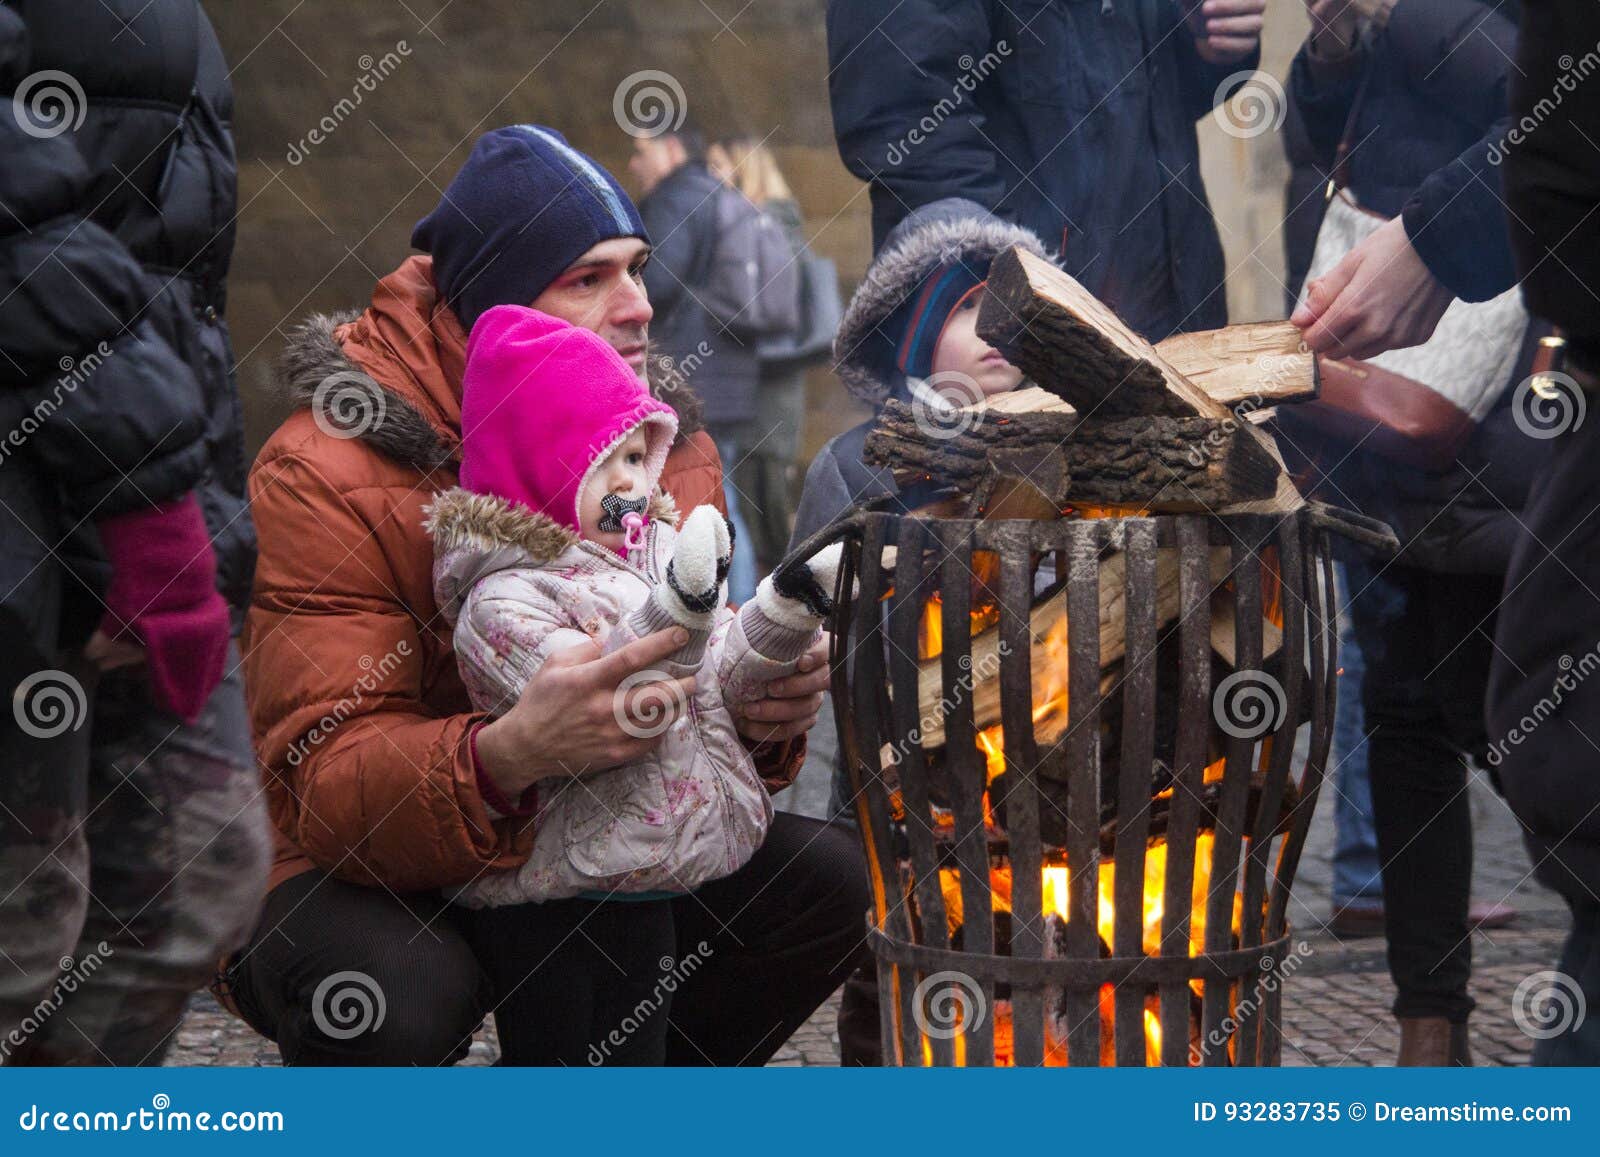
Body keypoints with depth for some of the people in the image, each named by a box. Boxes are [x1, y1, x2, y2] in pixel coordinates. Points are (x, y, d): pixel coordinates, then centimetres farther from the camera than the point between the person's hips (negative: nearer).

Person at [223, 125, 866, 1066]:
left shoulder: (672, 448, 1)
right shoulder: (327, 475, -20)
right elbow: (330, 785, -28)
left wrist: (762, 712, -23)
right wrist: (510, 755, -48)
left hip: (577, 864, 6)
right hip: (361, 882, -6)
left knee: (827, 877, -10)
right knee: (401, 992, -38)